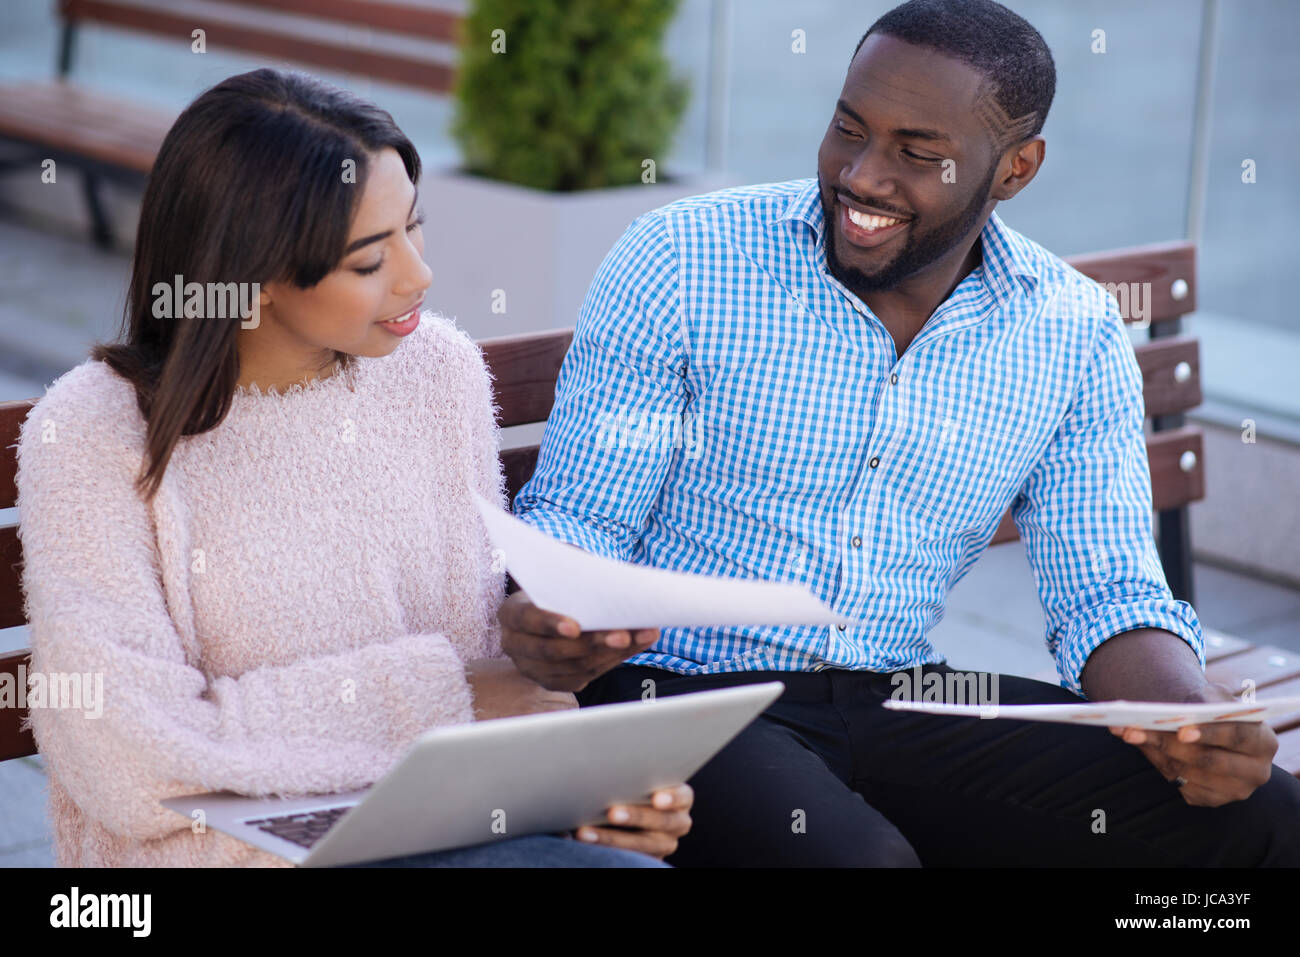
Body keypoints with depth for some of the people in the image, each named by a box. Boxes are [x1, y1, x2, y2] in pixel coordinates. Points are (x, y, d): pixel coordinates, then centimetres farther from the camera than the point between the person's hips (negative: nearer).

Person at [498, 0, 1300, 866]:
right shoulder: (680, 262, -6)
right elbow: (578, 518, -4)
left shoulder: (1078, 335, 3)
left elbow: (1108, 593, 4)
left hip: (906, 698, 4)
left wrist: (1193, 718, -18)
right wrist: (551, 626, -29)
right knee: (860, 859, -37)